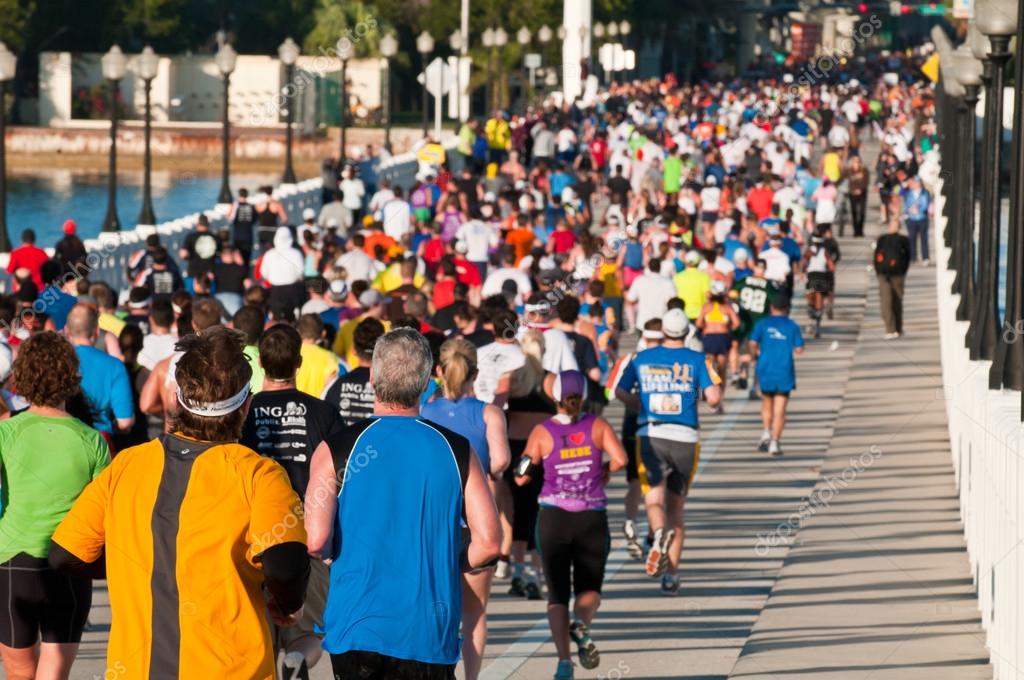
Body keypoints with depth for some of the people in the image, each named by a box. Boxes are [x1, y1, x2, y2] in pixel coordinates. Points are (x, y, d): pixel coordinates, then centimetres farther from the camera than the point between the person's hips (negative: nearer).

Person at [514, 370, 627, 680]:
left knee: (557, 594, 6)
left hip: (553, 519, 0)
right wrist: (603, 474, 7)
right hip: (592, 519, 0)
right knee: (589, 588, 12)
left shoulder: (542, 432, -4)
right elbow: (620, 459, -14)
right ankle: (581, 625, -22)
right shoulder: (597, 425, -2)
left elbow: (521, 477, -3)